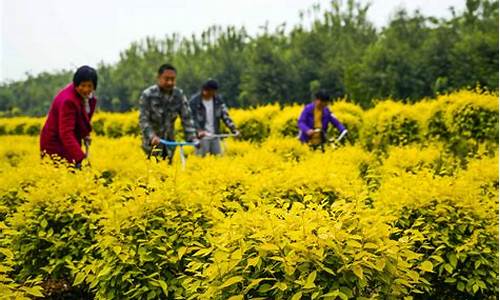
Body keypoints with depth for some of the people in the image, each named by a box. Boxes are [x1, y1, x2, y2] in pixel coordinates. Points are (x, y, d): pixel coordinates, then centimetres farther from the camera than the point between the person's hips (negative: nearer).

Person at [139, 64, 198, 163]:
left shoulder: (179, 95, -4)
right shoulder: (147, 95, -14)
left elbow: (187, 117, -6)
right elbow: (143, 119, -18)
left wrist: (192, 137, -18)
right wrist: (152, 136, -34)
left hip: (169, 141, 4)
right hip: (152, 142, -4)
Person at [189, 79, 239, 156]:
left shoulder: (218, 99, 2)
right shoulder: (194, 101, -11)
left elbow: (225, 115, 4)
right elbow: (192, 118, -16)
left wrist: (233, 129, -4)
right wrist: (198, 131, -33)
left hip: (215, 136, 5)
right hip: (202, 137, -5)